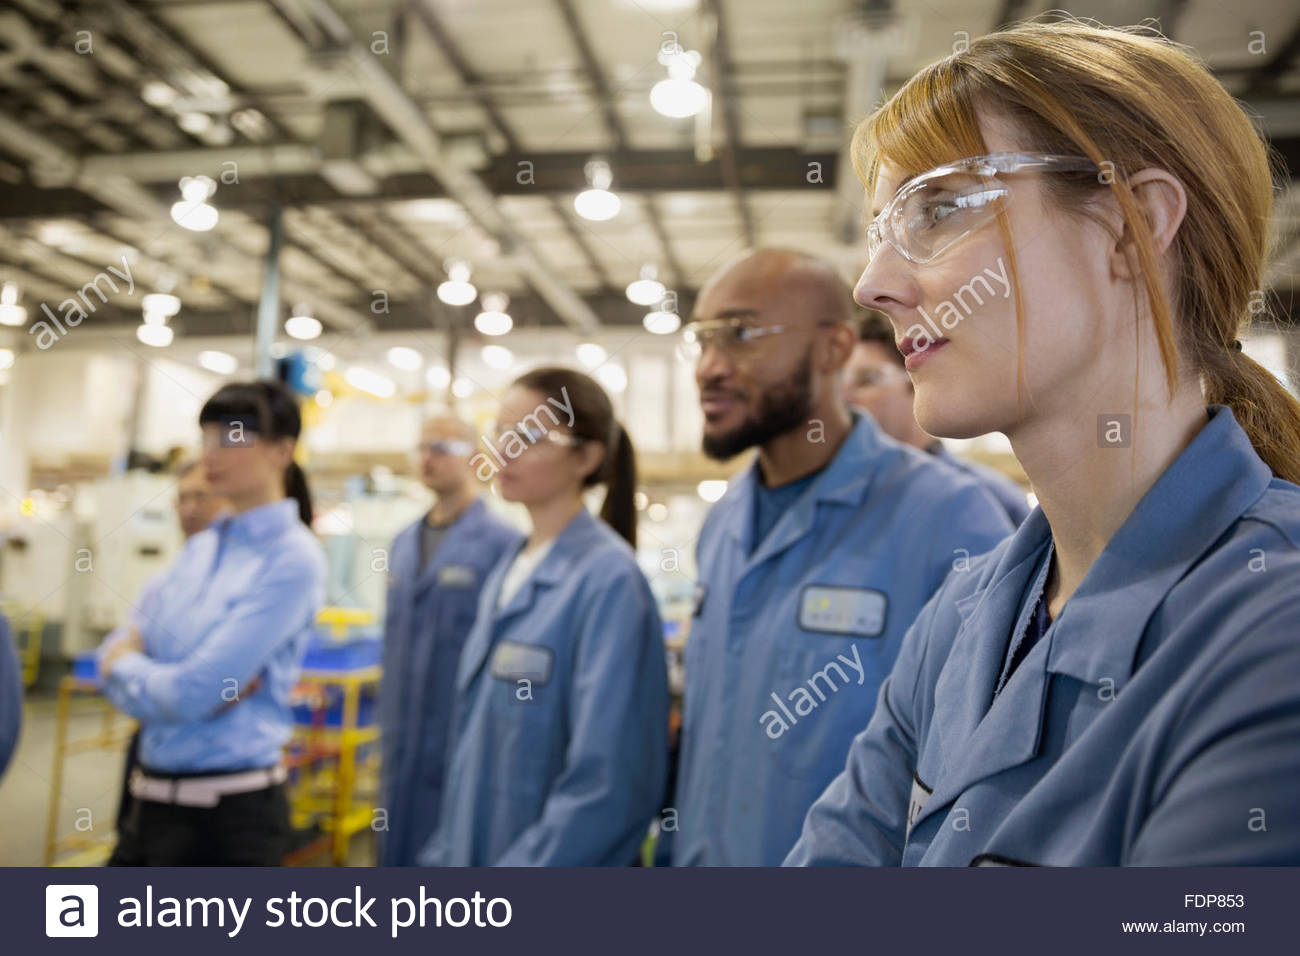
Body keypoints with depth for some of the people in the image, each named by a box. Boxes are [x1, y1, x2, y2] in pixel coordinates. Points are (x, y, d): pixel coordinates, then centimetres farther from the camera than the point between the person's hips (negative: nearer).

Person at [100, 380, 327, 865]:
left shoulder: (292, 558, -16)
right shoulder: (200, 547, 7)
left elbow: (194, 693, -20)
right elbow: (121, 654, 6)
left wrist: (124, 666, -1)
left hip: (229, 811, -7)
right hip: (153, 797, 7)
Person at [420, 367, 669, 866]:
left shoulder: (608, 580, -19)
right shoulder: (509, 571, 5)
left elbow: (607, 786, -22)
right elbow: (476, 740, 11)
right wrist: (446, 853, 9)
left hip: (548, 860, -6)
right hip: (473, 851, 7)